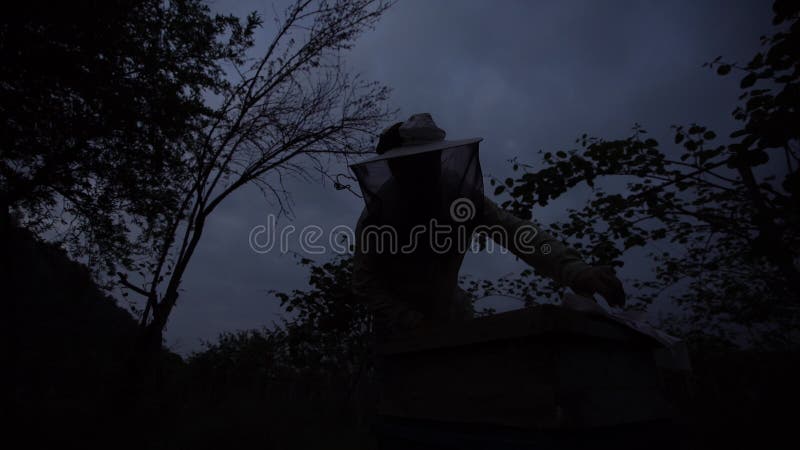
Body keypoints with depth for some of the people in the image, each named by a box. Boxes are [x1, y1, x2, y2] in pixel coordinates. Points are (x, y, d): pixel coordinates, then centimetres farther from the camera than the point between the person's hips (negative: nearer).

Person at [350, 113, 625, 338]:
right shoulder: (378, 210, -20)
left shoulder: (461, 195, -15)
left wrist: (573, 269, -45)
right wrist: (412, 321, -32)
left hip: (449, 315, 2)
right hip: (399, 320, -2)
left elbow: (517, 231, -28)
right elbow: (364, 282, -18)